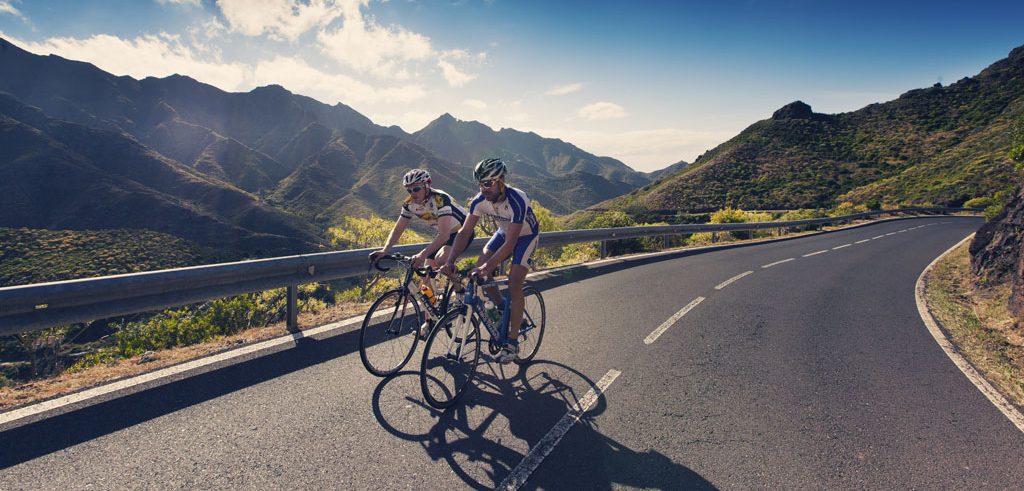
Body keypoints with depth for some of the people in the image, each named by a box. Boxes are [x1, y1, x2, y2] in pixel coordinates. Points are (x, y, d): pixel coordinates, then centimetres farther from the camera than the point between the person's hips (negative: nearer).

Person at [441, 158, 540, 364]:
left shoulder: (517, 201, -38)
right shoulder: (479, 201, -21)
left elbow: (510, 244, -40)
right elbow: (464, 232, -21)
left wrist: (489, 266, -52)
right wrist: (450, 260, -34)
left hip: (526, 235, -6)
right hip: (504, 232, 6)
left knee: (514, 285, -17)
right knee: (478, 272, -9)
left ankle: (512, 343, -6)